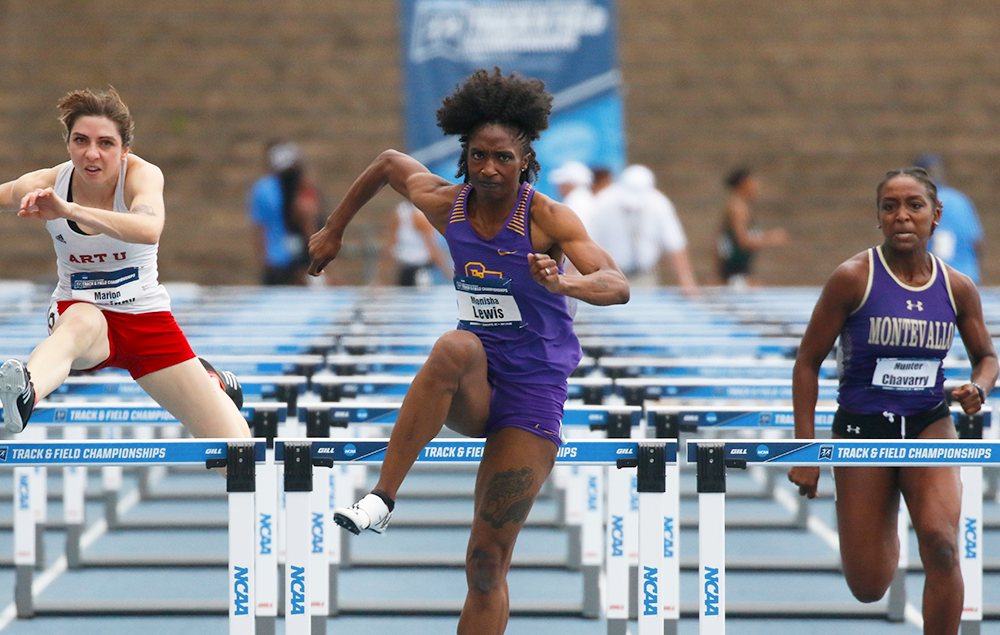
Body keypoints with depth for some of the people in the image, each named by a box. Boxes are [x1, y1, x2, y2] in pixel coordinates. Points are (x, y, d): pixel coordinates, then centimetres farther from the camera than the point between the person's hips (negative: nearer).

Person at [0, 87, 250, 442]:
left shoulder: (142, 174, -20)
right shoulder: (45, 184, -11)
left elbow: (149, 230, -44)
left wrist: (70, 210, -56)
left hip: (146, 316, 0)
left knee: (236, 451, -1)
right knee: (81, 325, -43)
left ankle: (215, 386, 36)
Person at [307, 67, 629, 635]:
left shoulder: (549, 219, -15)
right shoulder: (445, 204, -3)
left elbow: (618, 286, -28)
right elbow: (389, 163, 18)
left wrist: (563, 284, -48)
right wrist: (335, 231, 25)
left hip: (533, 392, -2)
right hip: (472, 390, 3)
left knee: (488, 563, -5)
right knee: (455, 347, -36)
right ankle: (382, 500, -36)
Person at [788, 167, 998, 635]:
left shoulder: (957, 288, -1)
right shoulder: (854, 278, -11)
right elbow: (808, 362, -5)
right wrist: (806, 451, -9)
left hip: (929, 426, 1)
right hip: (862, 429, -1)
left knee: (941, 544, -25)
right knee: (869, 589, 3)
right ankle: (884, 536, 43)